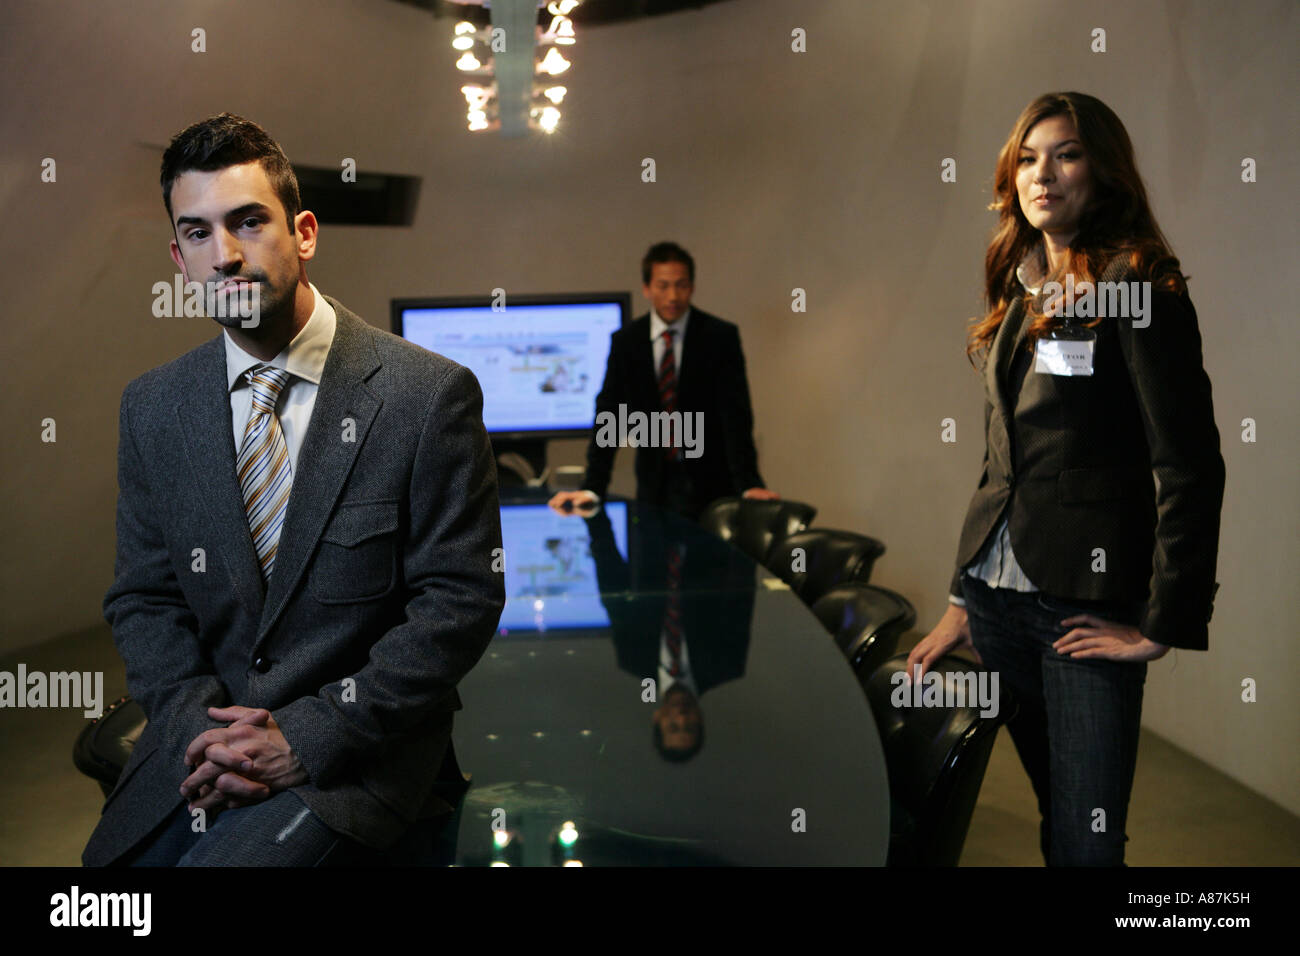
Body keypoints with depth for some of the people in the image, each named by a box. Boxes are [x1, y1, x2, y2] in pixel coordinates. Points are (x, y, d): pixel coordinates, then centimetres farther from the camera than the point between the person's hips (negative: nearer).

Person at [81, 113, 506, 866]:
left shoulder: (430, 395, -10)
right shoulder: (152, 408, 5)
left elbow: (461, 601, -11)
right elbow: (143, 597, 9)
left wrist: (305, 737, -15)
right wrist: (197, 722, -9)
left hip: (357, 749, -4)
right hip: (198, 744, 4)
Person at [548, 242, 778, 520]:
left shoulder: (721, 337, -6)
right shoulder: (625, 341, 1)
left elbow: (735, 414, -12)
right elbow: (609, 414, -1)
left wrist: (749, 485, -23)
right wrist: (592, 488, -10)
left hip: (709, 484, -2)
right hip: (654, 485, 2)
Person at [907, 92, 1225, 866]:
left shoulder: (1138, 288, -8)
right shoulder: (1019, 292, 13)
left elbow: (1192, 469, -12)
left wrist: (1162, 627, -12)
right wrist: (962, 603, 13)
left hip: (1086, 608, -6)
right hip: (996, 594, 6)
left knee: (1085, 844, -4)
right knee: (1056, 823, 15)